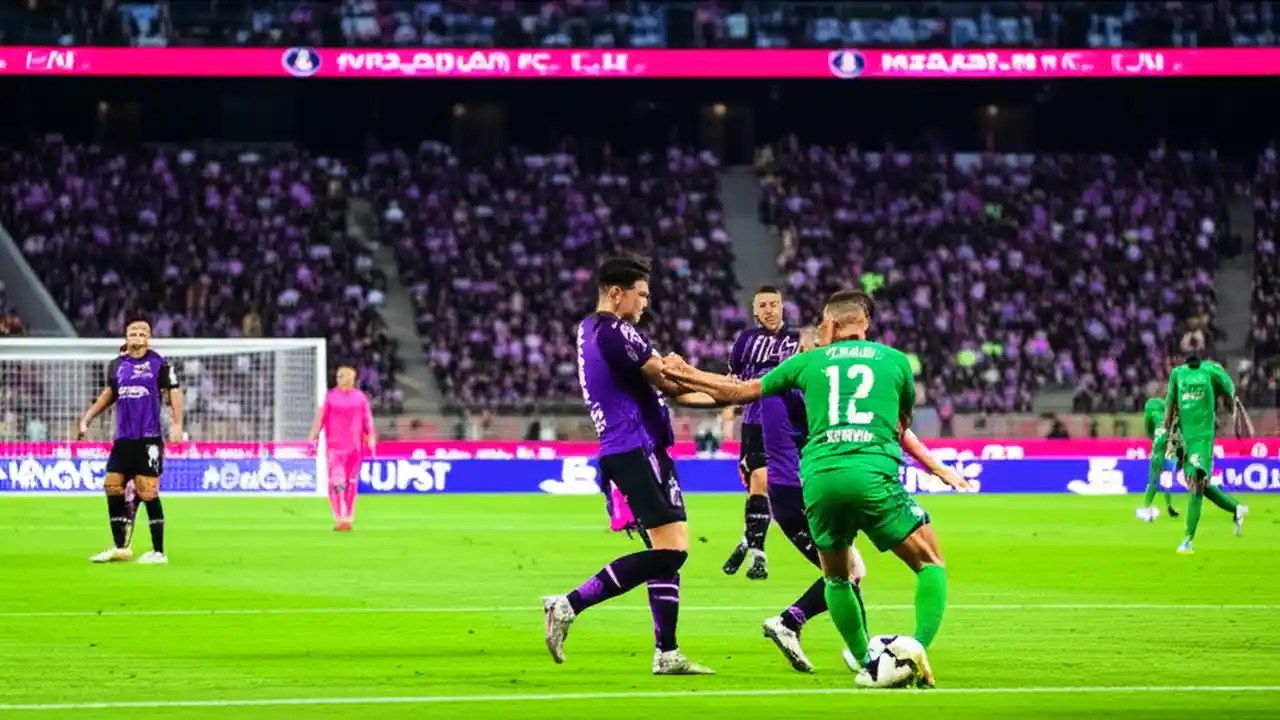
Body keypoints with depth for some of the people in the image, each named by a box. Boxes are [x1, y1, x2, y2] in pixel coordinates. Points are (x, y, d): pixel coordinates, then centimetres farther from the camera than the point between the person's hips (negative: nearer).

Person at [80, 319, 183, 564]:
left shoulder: (159, 364, -4)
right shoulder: (116, 365, 9)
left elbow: (174, 391, -3)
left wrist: (176, 424, -13)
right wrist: (87, 418, 22)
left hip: (149, 438, -5)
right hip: (123, 438, 5)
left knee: (148, 493, -7)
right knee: (112, 487, 3)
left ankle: (159, 552, 0)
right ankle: (120, 548, 15)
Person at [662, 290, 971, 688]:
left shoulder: (809, 361, 19)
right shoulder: (895, 360, 17)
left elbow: (736, 391, 28)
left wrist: (683, 373, 43)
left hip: (819, 478, 2)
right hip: (874, 477, -2)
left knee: (836, 578, 23)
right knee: (931, 564, 6)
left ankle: (868, 665, 20)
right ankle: (918, 647, -15)